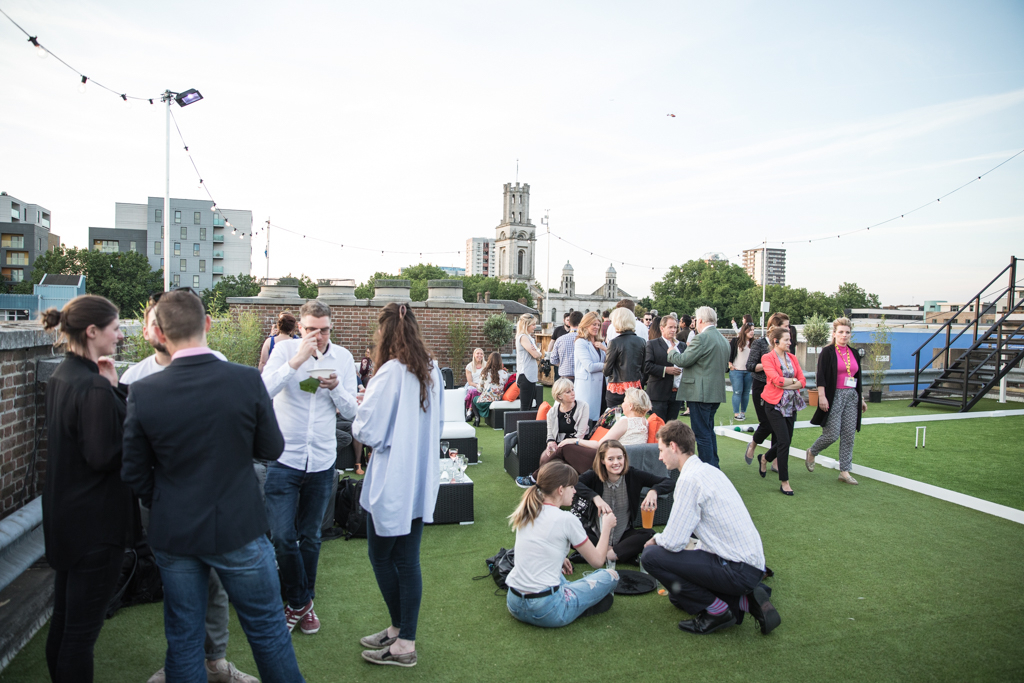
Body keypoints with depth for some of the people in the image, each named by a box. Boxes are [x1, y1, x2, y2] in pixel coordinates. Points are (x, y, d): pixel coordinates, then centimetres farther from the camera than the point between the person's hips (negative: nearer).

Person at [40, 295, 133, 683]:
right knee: (83, 627, 3)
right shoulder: (94, 387, -22)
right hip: (95, 521, -10)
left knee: (64, 618, 21)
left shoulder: (60, 377, 7)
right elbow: (103, 456, -24)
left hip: (64, 516, 10)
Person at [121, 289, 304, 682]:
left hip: (173, 532, 2)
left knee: (183, 639, 18)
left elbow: (133, 472, -2)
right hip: (238, 529, -2)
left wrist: (163, 506, 14)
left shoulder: (143, 392, -12)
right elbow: (271, 449, -6)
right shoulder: (247, 380, -18)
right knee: (267, 628, 15)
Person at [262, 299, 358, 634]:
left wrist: (336, 388, -17)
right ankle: (300, 602, 20)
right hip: (285, 459, -2)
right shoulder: (286, 349, -6)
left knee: (310, 537, 14)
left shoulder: (343, 357, 2)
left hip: (322, 462, 2)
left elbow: (351, 411, 2)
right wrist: (296, 360, -26)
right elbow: (263, 391, -20)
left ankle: (302, 601, 32)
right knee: (283, 537, -3)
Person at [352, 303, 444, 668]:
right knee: (407, 559, 14)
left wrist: (359, 413, 2)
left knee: (381, 558, 10)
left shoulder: (390, 373, -19)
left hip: (392, 483, -7)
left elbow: (367, 432, -16)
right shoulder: (433, 372, 4)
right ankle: (404, 635, 25)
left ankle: (401, 642, 21)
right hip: (422, 479, 7)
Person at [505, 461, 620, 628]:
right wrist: (607, 527, 10)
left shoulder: (526, 513, 5)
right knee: (611, 576, 9)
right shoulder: (566, 519, -15)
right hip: (545, 611, -7)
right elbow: (597, 561, -3)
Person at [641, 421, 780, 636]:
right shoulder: (709, 470, 10)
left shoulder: (690, 479, -20)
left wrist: (656, 539, 1)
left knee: (651, 556, -13)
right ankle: (745, 600, 10)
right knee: (679, 595, 24)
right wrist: (663, 539, 18)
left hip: (737, 570, -10)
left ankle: (717, 610, -3)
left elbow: (674, 543, -20)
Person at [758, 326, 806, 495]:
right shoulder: (767, 358, -7)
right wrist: (793, 380, -3)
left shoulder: (792, 358, 10)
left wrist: (785, 384, -12)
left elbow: (802, 381, 3)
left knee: (785, 441, 9)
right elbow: (776, 380, -19)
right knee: (784, 441, -10)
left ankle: (765, 458, 40)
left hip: (791, 404, 6)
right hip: (775, 404, -6)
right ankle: (784, 482, 0)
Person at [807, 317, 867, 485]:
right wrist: (822, 397, -18)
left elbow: (857, 377, 20)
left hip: (851, 396, 6)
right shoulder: (827, 352, -4)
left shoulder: (853, 352, 13)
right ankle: (811, 452, 21)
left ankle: (845, 471, 9)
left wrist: (861, 398, 19)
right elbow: (821, 376, -10)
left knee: (849, 435, 3)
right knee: (832, 434, -8)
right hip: (834, 396, -6)